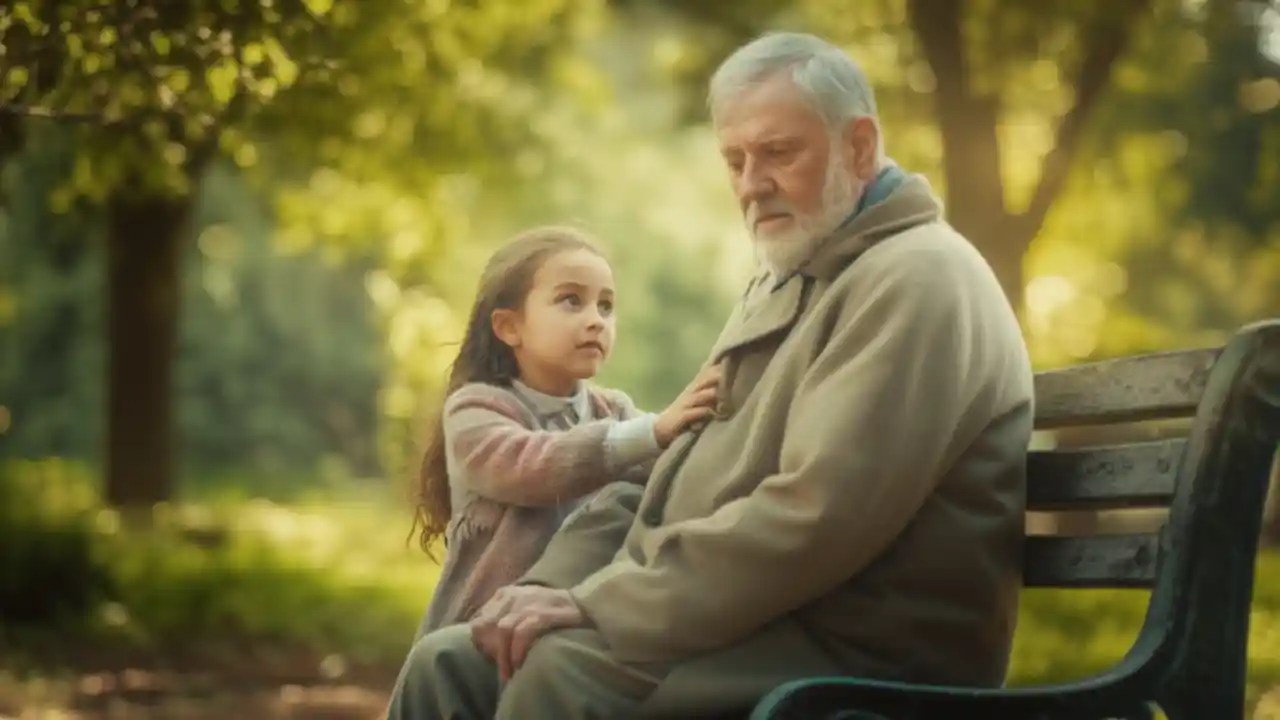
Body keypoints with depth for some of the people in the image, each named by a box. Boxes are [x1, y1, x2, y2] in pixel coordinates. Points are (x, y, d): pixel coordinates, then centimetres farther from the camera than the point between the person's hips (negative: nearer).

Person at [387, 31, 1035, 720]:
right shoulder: (784, 282, 22)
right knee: (448, 663, 0)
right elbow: (674, 482, 19)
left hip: (855, 656, -10)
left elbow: (817, 517, -23)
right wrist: (550, 587, 1)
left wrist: (596, 604, -20)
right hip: (751, 626, 10)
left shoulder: (914, 281, -11)